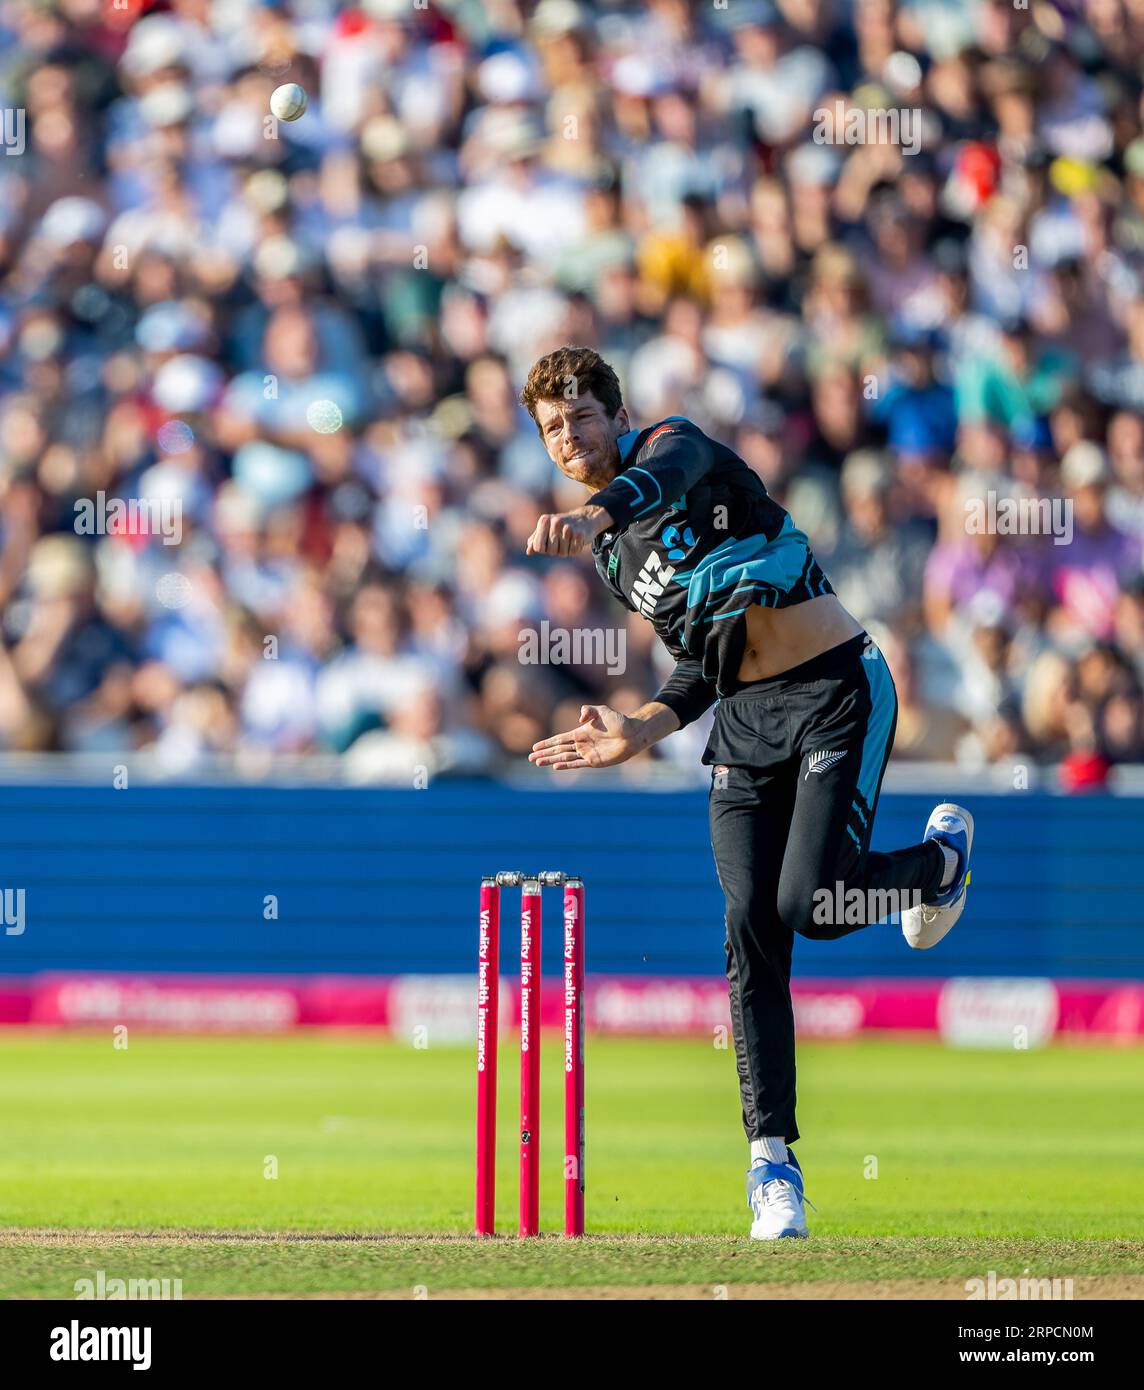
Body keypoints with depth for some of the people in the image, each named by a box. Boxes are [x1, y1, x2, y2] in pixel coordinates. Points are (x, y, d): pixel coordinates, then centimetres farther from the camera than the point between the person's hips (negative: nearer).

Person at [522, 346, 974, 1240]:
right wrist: (642, 732, 3)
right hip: (745, 720, 7)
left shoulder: (673, 444, -5)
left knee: (811, 908, -18)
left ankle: (943, 857, 15)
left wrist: (595, 512, -57)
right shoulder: (610, 549, 18)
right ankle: (772, 1158, -7)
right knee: (751, 934, -7)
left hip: (837, 691, -7)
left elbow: (663, 476, -34)